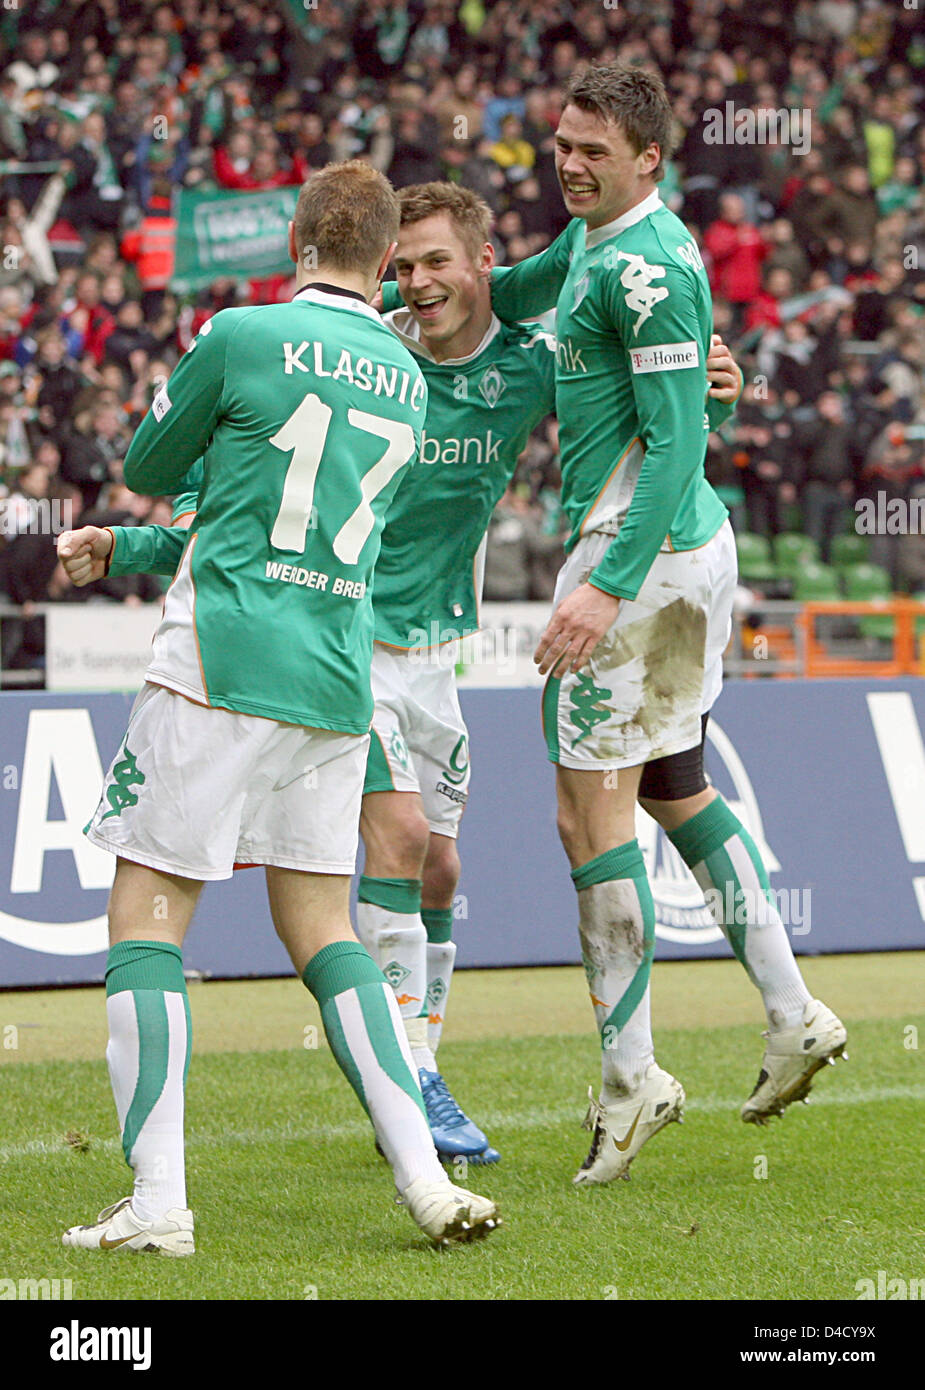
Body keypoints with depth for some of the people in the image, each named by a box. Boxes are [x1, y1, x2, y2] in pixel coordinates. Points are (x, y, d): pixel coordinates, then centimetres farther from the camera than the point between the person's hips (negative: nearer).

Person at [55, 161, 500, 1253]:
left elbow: (148, 469, 8)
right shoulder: (405, 380, 13)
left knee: (147, 915, -1)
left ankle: (158, 1199, -11)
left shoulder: (242, 337, -6)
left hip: (223, 670, -6)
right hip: (339, 683, 6)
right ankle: (424, 1181, 2)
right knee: (321, 929, 12)